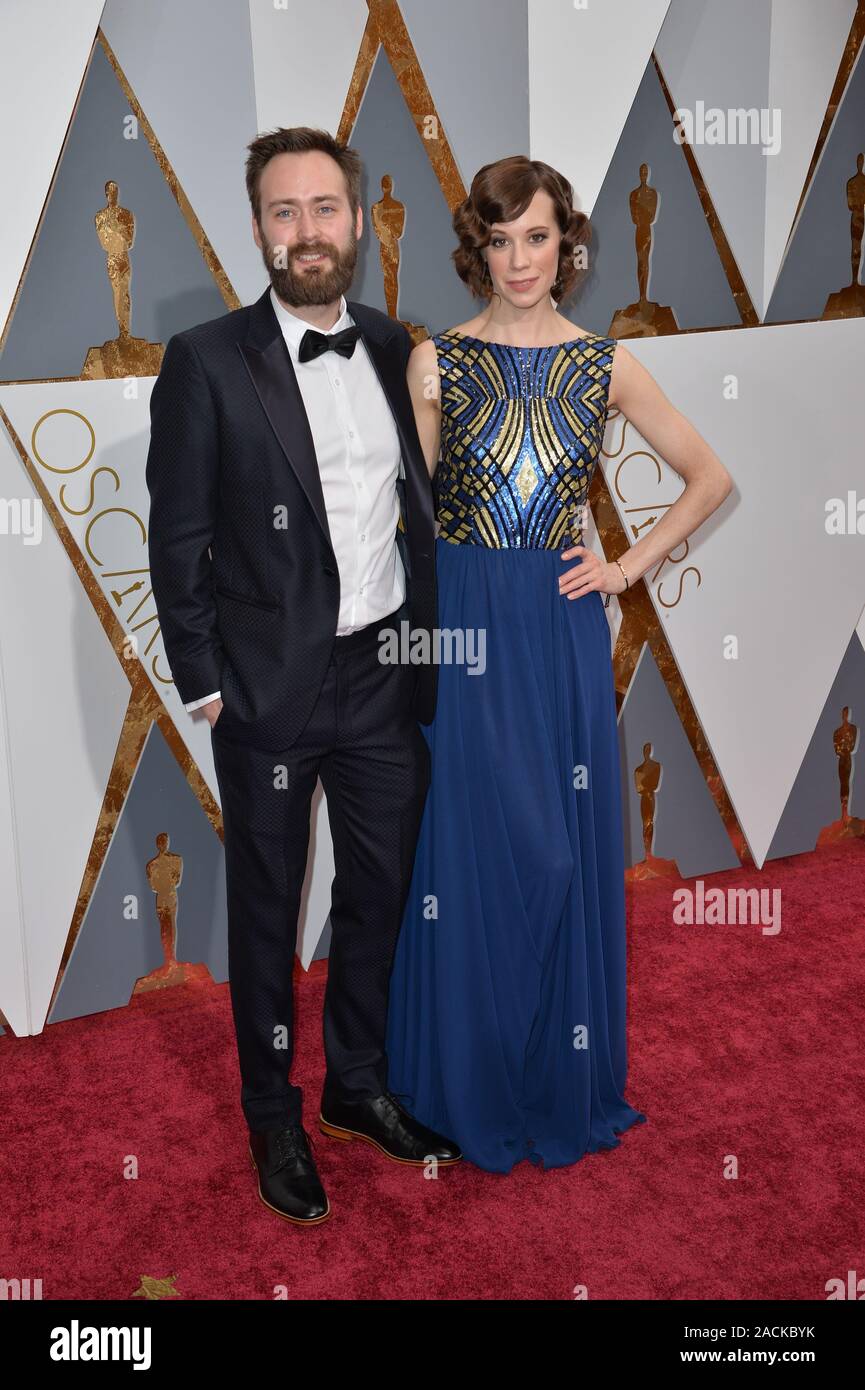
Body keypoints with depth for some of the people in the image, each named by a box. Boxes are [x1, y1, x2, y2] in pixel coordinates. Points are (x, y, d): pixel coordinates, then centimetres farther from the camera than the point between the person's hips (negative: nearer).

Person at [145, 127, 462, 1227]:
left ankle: (359, 1085, 39)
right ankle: (274, 1119, 31)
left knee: (381, 893, 17)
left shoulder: (394, 349, 6)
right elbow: (176, 539, -7)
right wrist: (202, 680, -8)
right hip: (271, 688, -4)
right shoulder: (208, 362, -8)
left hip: (387, 679, 5)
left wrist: (426, 638, 7)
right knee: (267, 912, 11)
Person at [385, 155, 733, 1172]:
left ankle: (564, 1085, 26)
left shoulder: (603, 363, 4)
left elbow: (710, 477, 10)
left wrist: (630, 566, 4)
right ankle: (467, 1087, 23)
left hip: (562, 626, 1)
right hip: (462, 623, -1)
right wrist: (421, 408, -13)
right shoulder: (437, 359, 1)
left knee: (564, 849, 7)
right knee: (462, 846, 4)